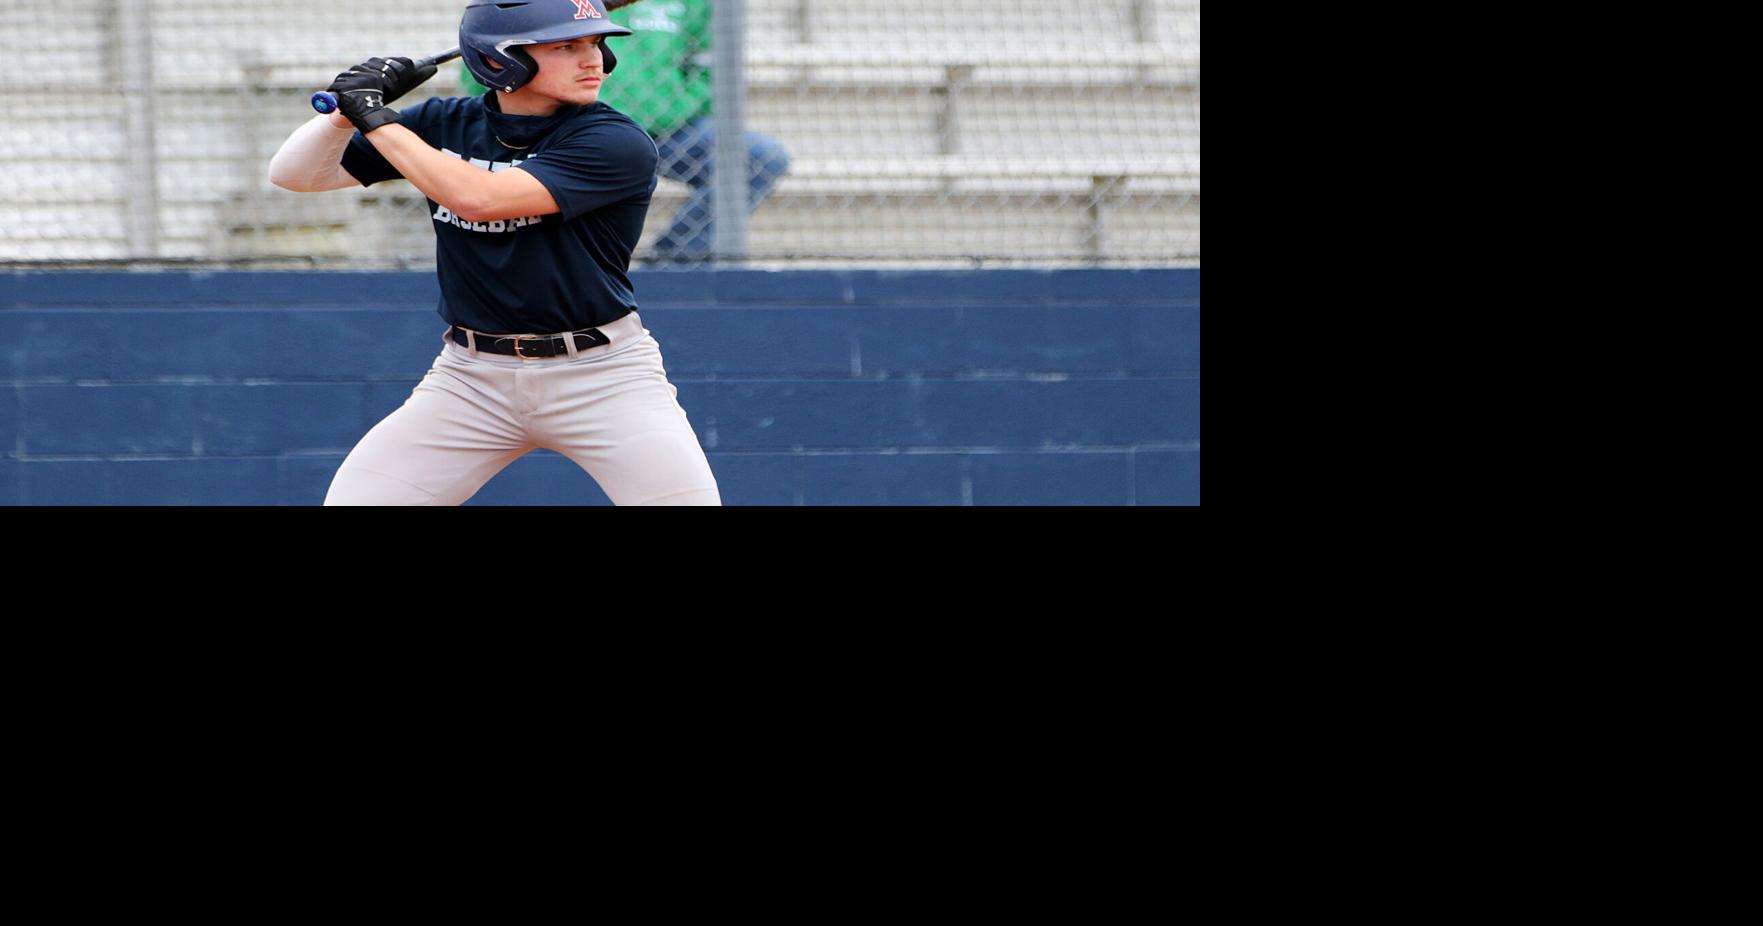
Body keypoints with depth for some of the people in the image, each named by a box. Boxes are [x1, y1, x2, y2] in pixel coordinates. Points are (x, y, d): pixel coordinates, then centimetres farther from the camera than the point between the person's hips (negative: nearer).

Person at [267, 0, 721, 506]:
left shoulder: (616, 142, -15)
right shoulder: (444, 126, 1)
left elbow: (477, 198, -27)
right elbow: (294, 175, 4)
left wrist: (375, 117, -20)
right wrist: (347, 110, -15)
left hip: (602, 374, -3)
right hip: (471, 380, 3)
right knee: (351, 501, -5)